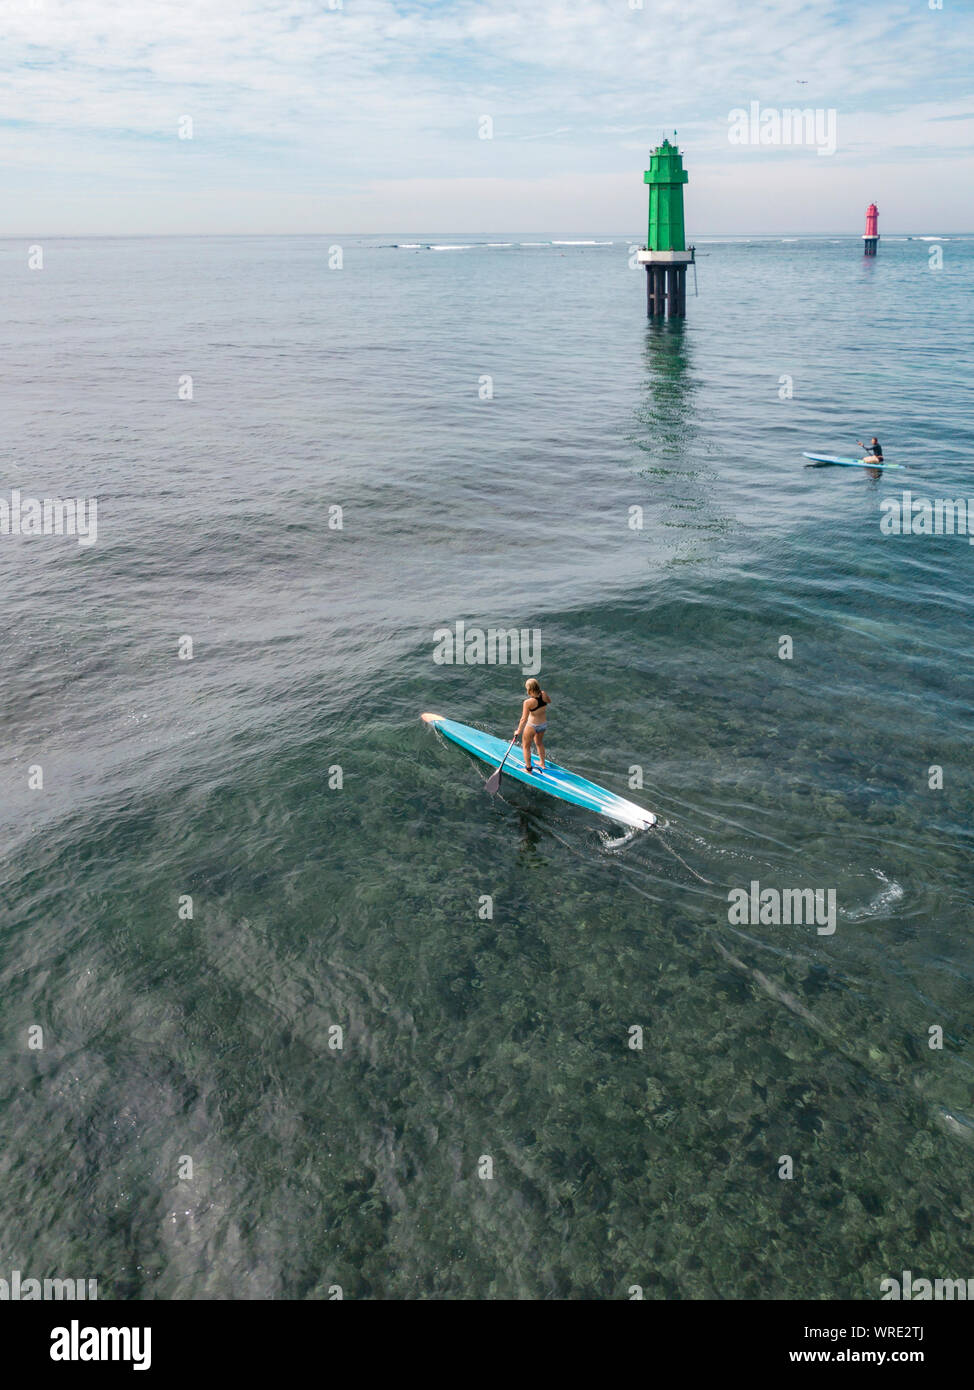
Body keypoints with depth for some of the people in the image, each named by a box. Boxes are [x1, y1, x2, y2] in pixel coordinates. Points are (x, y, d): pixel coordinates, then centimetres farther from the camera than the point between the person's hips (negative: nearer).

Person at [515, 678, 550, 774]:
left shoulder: (528, 702, -31)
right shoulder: (544, 694, -16)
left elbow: (524, 719, -24)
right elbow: (549, 702, 9)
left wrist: (518, 731, -11)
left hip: (532, 726, -6)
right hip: (544, 724, 6)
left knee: (526, 746, 19)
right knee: (539, 743, 32)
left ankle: (528, 768, 30)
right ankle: (542, 763, 49)